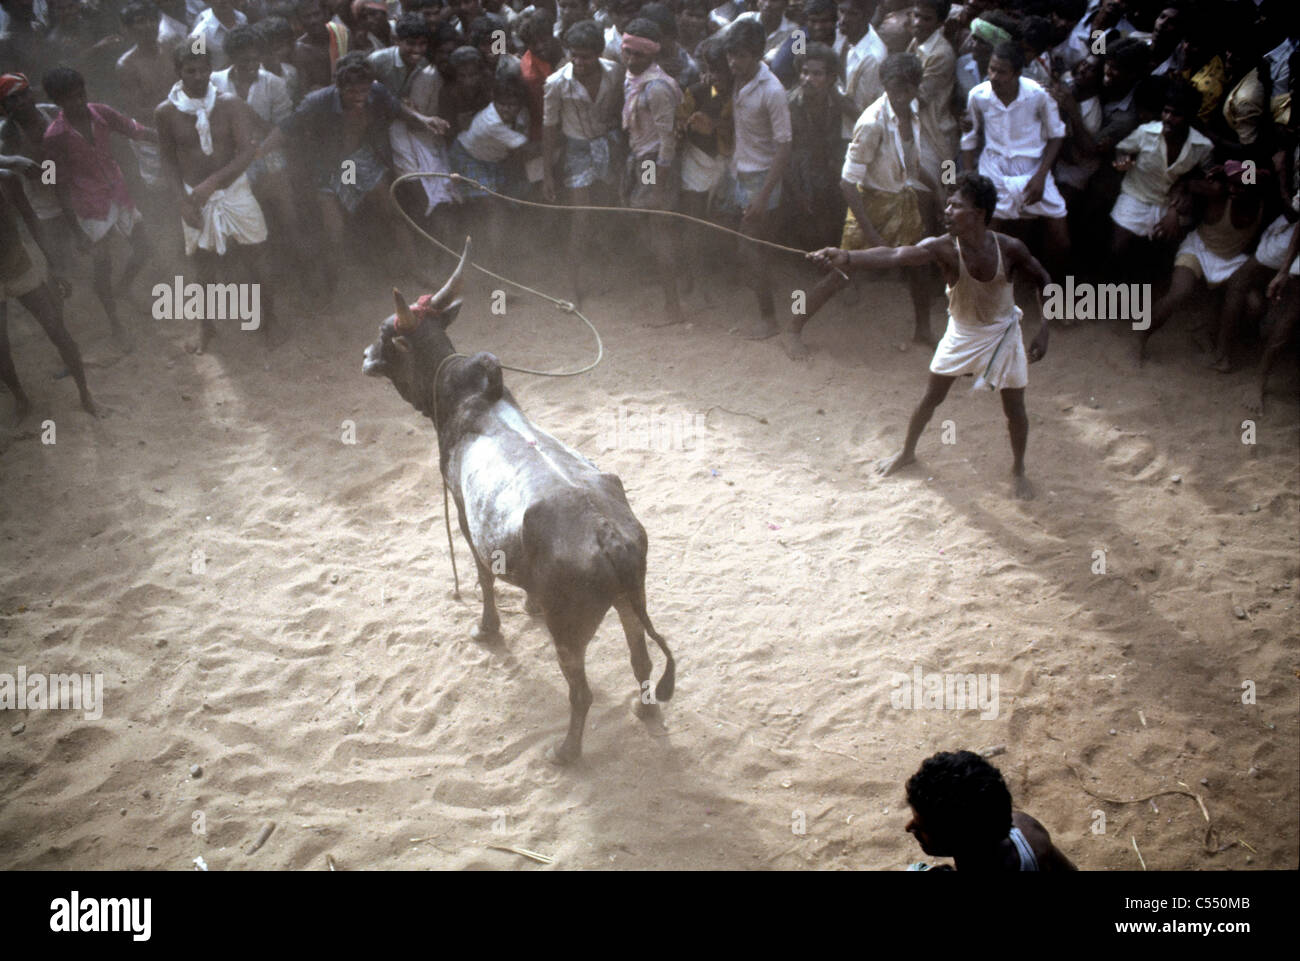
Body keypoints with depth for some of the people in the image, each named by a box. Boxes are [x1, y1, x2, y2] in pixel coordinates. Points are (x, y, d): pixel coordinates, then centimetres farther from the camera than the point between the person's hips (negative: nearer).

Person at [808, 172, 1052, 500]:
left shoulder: (1009, 249, -26)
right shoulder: (942, 248, -28)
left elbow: (1043, 280, -7)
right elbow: (894, 255, -46)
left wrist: (1044, 332, -13)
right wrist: (846, 257, -63)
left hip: (1001, 333, 0)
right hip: (961, 333, 1)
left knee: (1014, 408, 5)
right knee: (931, 397, 10)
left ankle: (1018, 469, 30)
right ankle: (907, 452, 36)